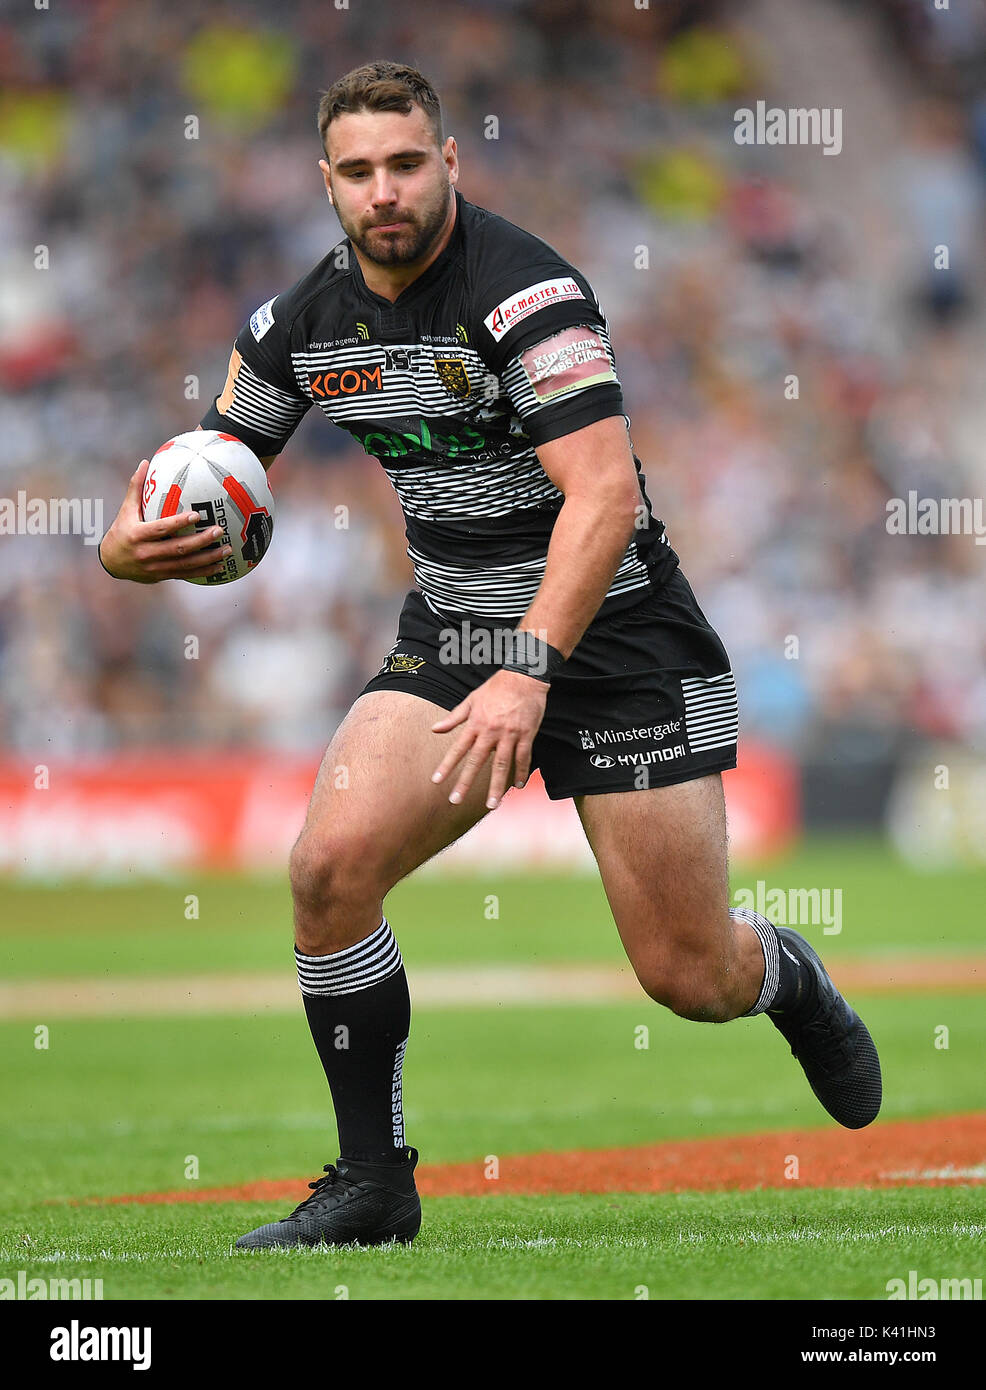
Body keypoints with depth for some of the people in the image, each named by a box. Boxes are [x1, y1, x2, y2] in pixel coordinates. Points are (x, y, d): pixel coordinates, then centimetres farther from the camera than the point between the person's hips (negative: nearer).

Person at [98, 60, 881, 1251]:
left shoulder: (525, 291, -21)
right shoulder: (301, 324, 0)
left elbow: (605, 494, -29)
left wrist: (529, 672, -39)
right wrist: (132, 544, -14)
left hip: (612, 640, -5)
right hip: (451, 637, 5)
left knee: (690, 979, -4)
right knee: (330, 867, -18)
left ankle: (788, 980, 36)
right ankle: (373, 1185, -4)